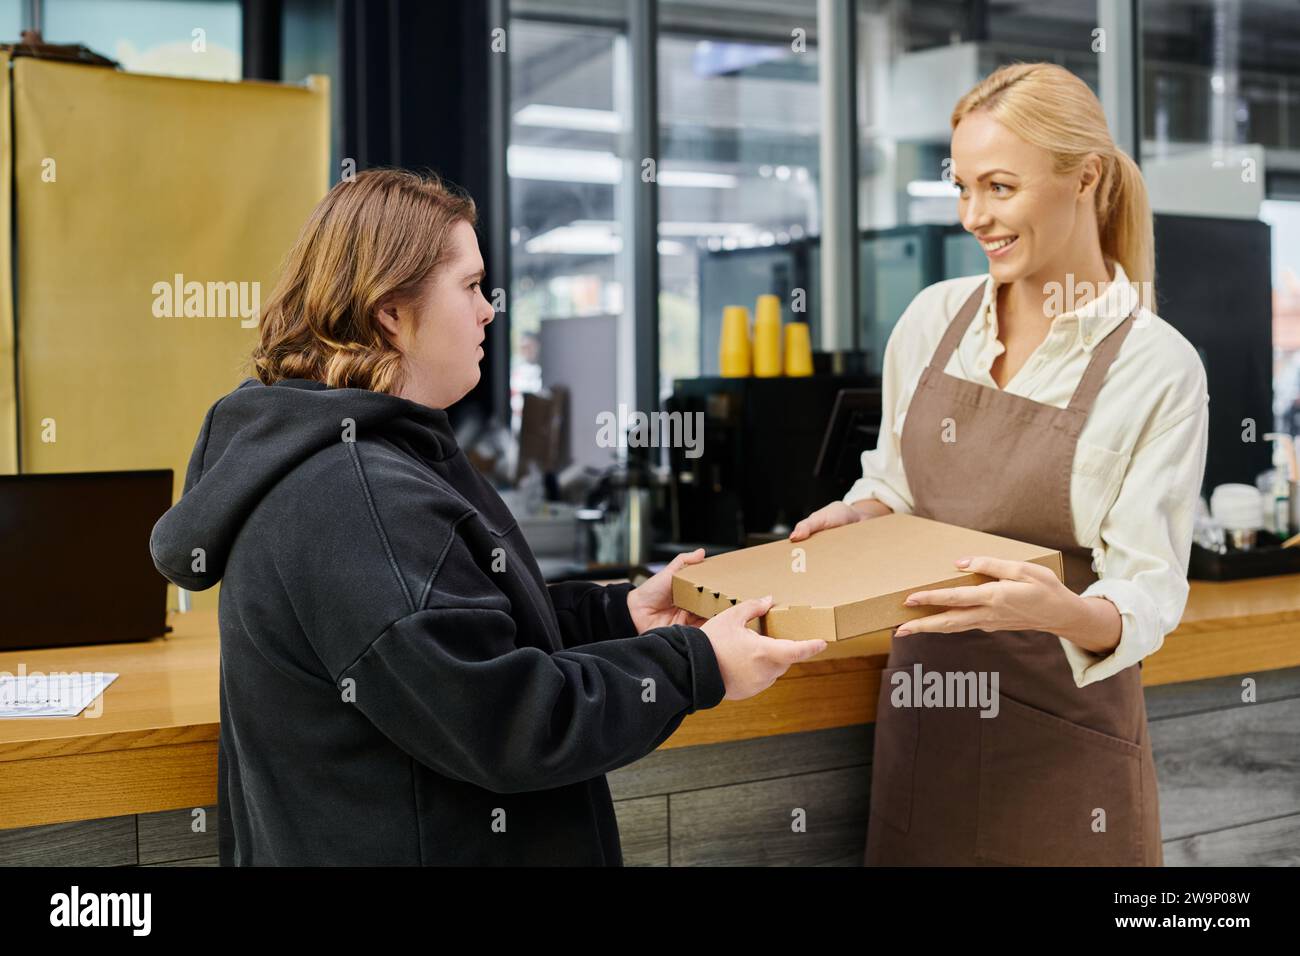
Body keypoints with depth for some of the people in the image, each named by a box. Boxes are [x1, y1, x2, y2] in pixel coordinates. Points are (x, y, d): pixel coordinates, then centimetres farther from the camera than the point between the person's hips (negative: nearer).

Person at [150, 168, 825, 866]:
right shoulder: (358, 502, -27)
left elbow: (469, 623, 13)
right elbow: (499, 724, -27)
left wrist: (618, 616, 5)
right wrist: (693, 666, -19)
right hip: (396, 847, -10)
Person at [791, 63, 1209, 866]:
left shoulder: (1159, 368, -13)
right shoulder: (934, 317, 0)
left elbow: (1152, 589, -15)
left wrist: (1065, 611, -35)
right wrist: (857, 515, -8)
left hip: (1063, 720, -4)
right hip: (924, 698, 4)